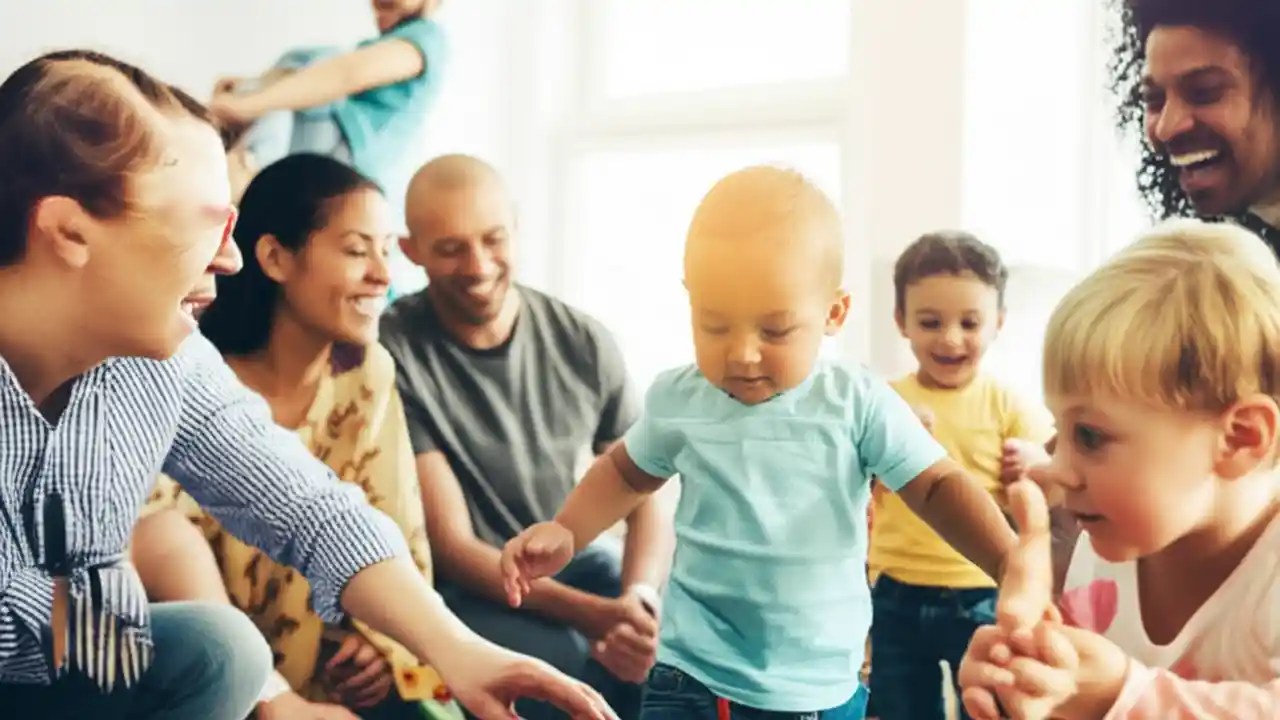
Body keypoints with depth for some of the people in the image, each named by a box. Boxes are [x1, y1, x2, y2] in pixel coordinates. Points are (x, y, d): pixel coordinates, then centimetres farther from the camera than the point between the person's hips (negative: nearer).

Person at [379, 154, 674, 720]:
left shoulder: (583, 342, -3)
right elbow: (452, 546, -17)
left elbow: (647, 495, 1)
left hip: (576, 563, 5)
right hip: (465, 589, -5)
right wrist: (596, 615, -29)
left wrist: (638, 598, -22)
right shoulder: (394, 353, -17)